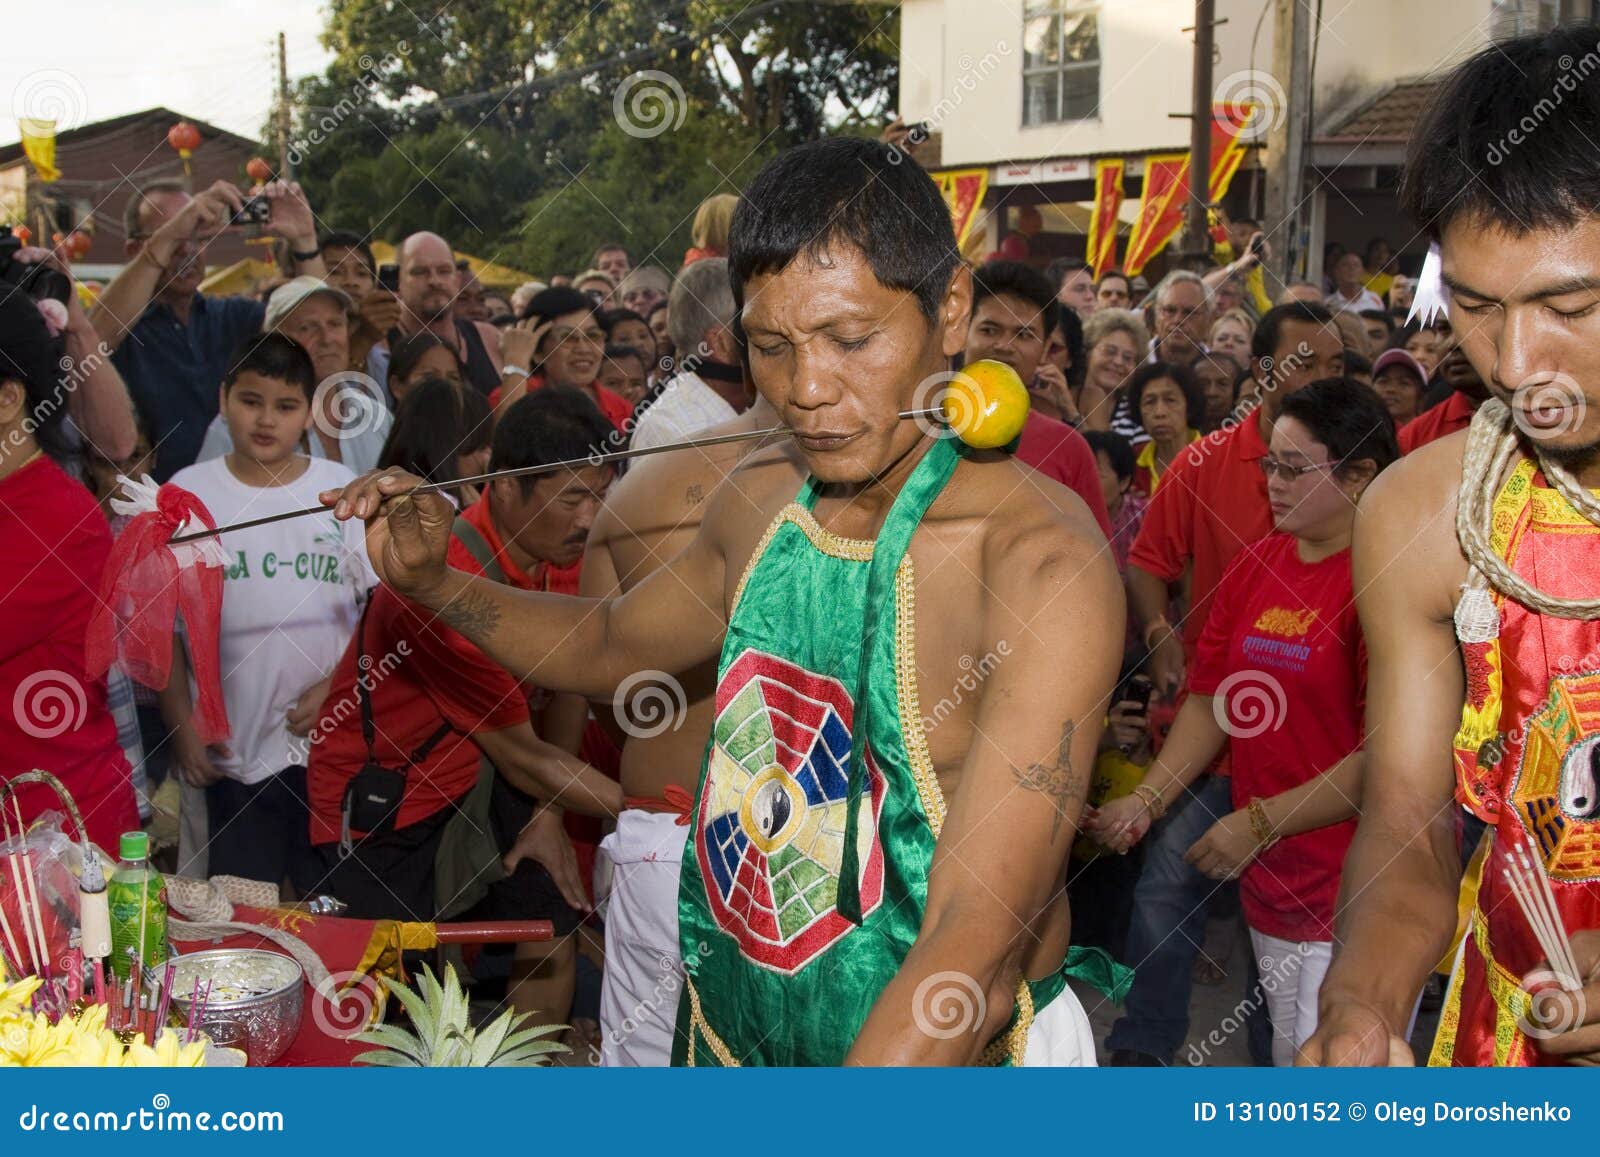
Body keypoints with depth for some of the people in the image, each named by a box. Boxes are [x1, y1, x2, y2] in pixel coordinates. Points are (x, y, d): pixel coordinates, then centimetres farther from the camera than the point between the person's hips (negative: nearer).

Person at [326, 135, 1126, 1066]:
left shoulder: (1042, 560, -25)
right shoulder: (756, 513, -3)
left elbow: (975, 958, -31)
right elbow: (610, 643, 17)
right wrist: (432, 579, 2)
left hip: (948, 1060, -5)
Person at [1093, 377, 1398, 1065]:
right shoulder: (1256, 565, 7)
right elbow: (1212, 699, 10)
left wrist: (1260, 822, -17)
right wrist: (1145, 801, -2)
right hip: (1270, 880, 7)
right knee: (1288, 1056, 22)